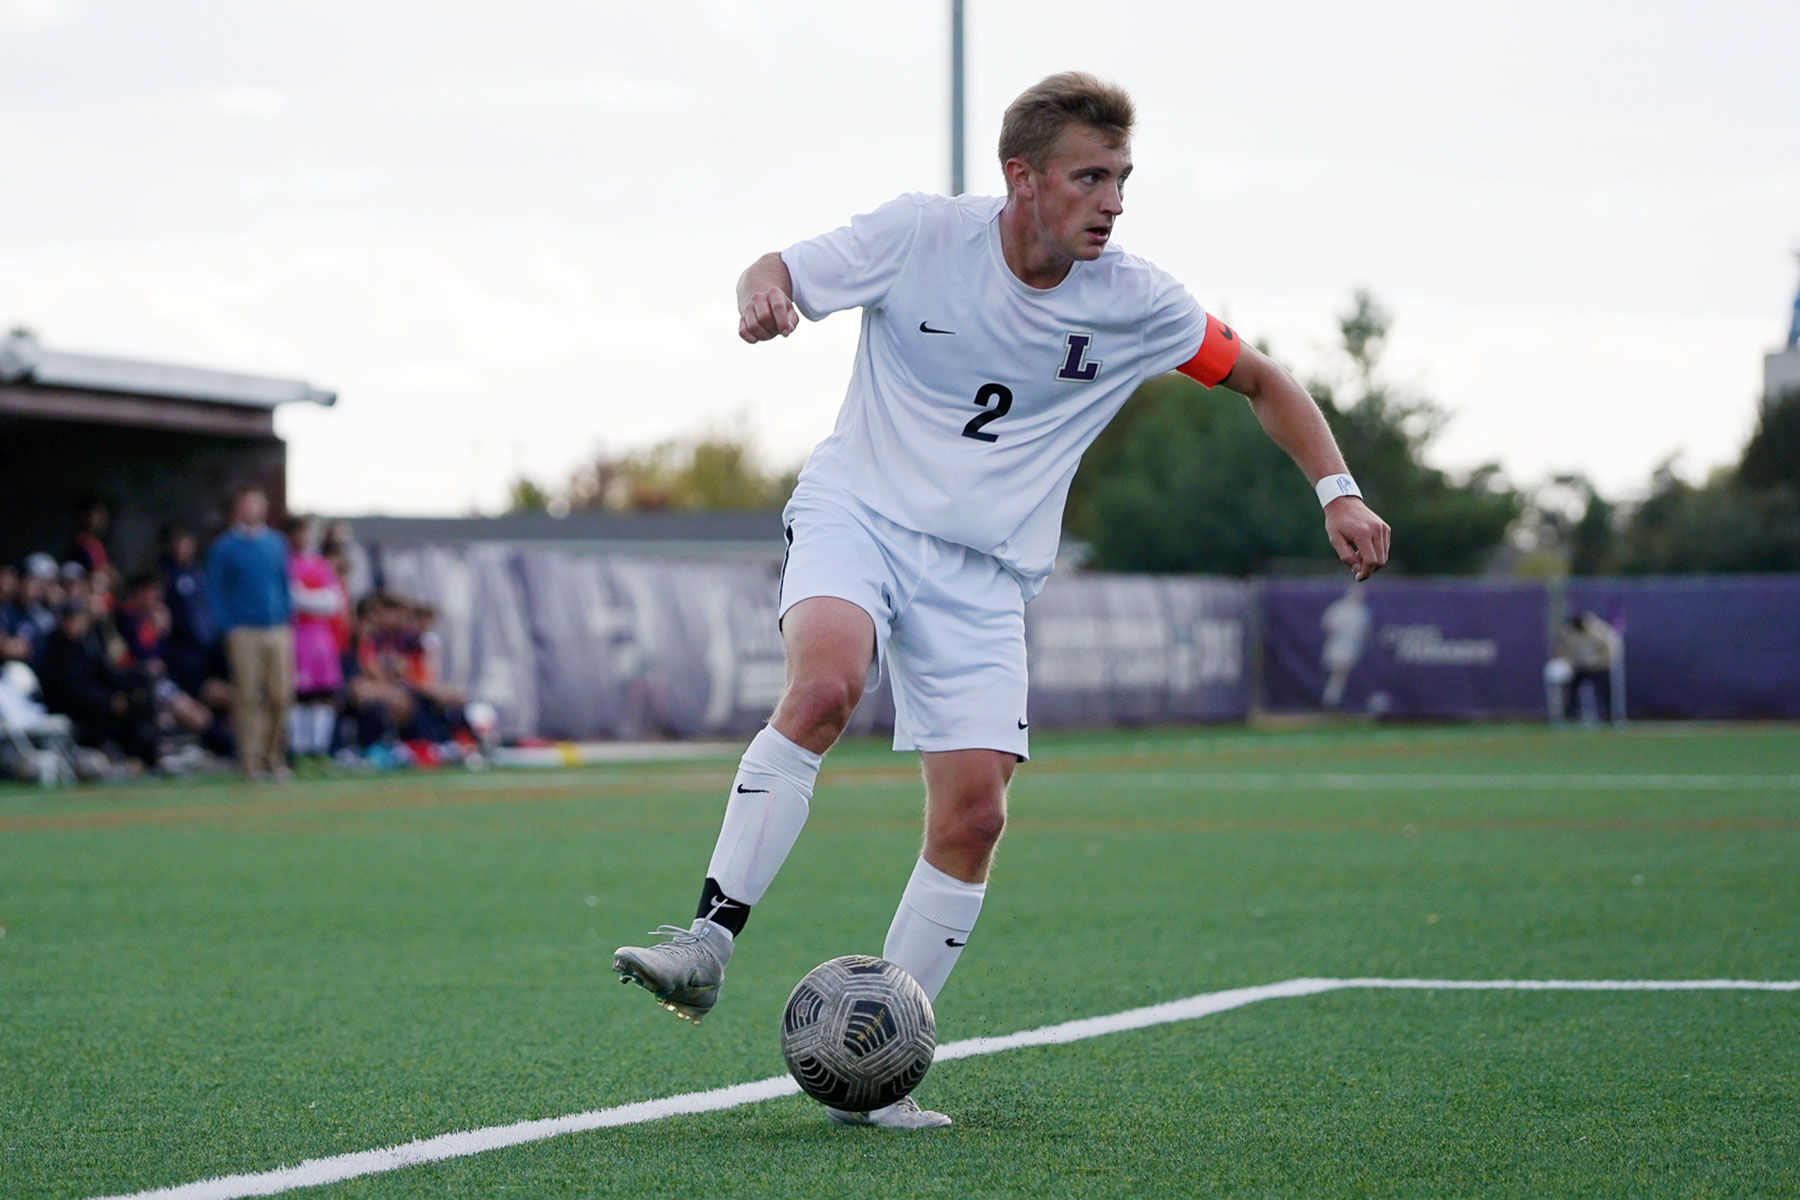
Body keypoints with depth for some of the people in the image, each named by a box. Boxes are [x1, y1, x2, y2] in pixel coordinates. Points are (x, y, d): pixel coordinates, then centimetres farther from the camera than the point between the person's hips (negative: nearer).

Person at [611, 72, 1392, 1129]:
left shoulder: (1134, 303, -4)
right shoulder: (922, 235, -10)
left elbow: (1262, 379, 10)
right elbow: (782, 272, 0)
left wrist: (1338, 490, -2)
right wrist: (763, 294, -25)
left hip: (984, 567, 3)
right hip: (858, 510, -3)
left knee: (974, 816, -9)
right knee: (826, 683, -34)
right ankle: (707, 942, -30)